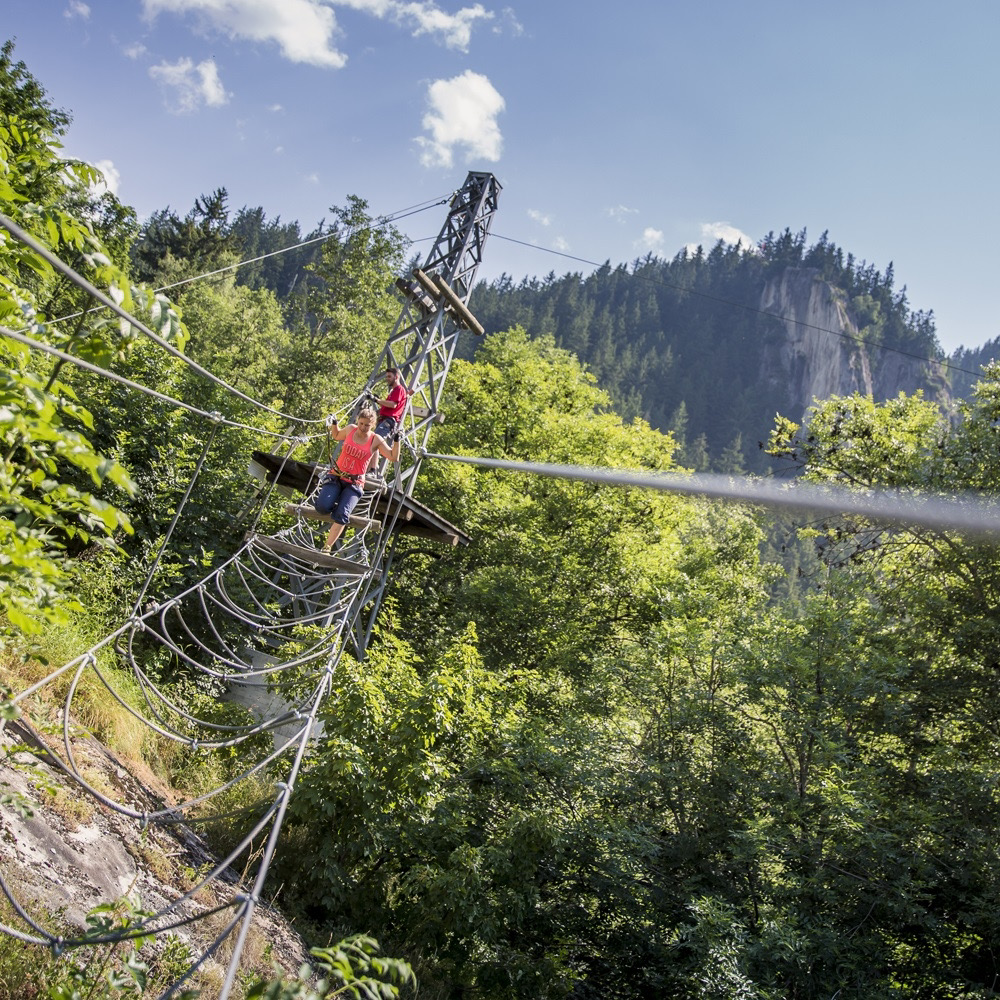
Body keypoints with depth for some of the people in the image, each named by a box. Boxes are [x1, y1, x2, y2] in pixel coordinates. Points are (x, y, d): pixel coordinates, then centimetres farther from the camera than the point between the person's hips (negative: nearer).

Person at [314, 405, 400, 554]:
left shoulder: (376, 440, -6)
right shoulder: (350, 429, 1)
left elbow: (394, 458, -9)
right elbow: (336, 436, 24)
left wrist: (396, 440, -19)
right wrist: (334, 424, 6)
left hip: (354, 483, -2)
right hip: (336, 476, 2)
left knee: (341, 515, -22)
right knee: (322, 507, -22)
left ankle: (326, 548, -13)